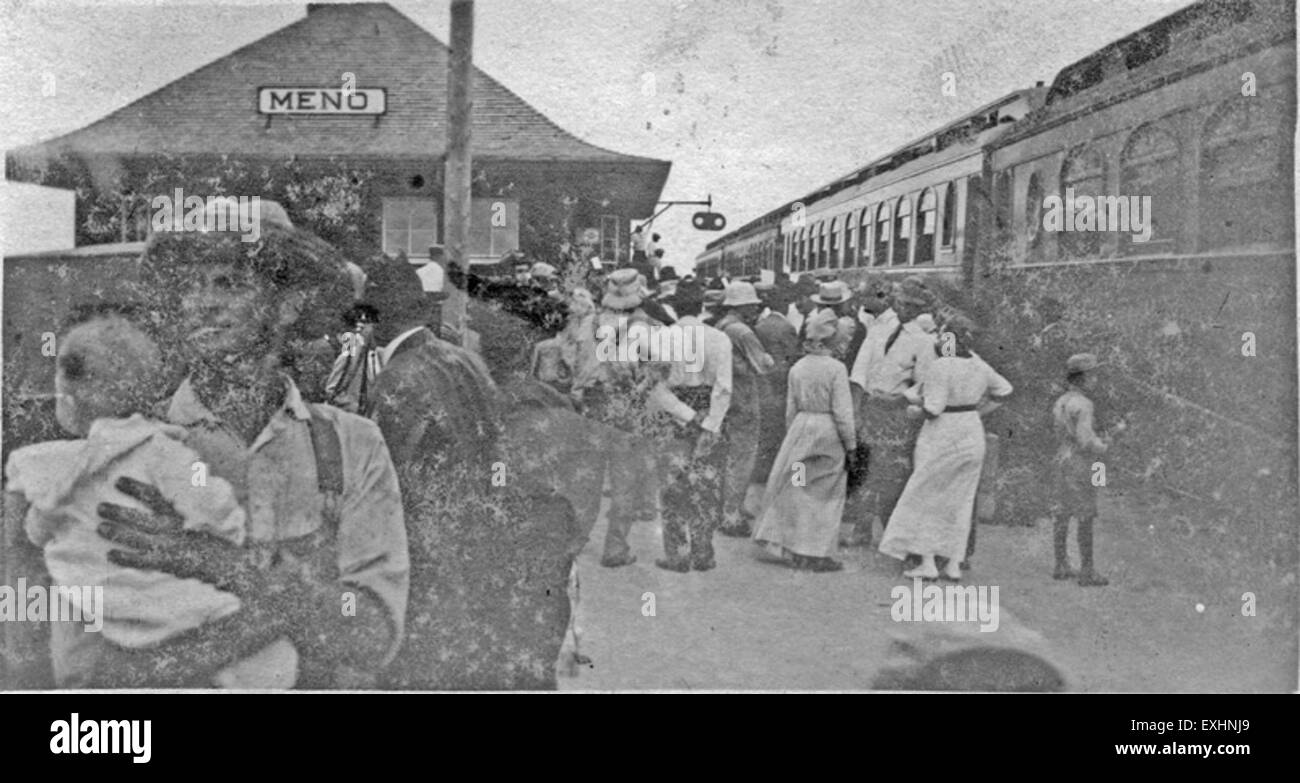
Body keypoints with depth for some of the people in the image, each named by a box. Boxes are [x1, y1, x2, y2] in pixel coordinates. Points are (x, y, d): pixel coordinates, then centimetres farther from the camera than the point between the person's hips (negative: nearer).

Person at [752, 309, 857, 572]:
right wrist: (851, 445, -6)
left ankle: (798, 550, 19)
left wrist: (792, 438, 19)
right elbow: (842, 411, -14)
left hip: (801, 427, 5)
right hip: (829, 432, -5)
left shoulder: (797, 368, 2)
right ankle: (817, 554, 11)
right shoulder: (836, 368, -13)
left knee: (798, 490, 14)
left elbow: (791, 409, 8)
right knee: (826, 495, 6)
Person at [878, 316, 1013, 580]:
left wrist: (916, 410, -1)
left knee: (925, 499, 5)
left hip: (941, 437, -5)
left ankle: (927, 564, 0)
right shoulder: (980, 367, 1)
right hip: (971, 437, 6)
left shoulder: (939, 367, -18)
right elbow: (1005, 389, 16)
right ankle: (954, 564, 11)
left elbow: (933, 408, -21)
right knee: (959, 501, 12)